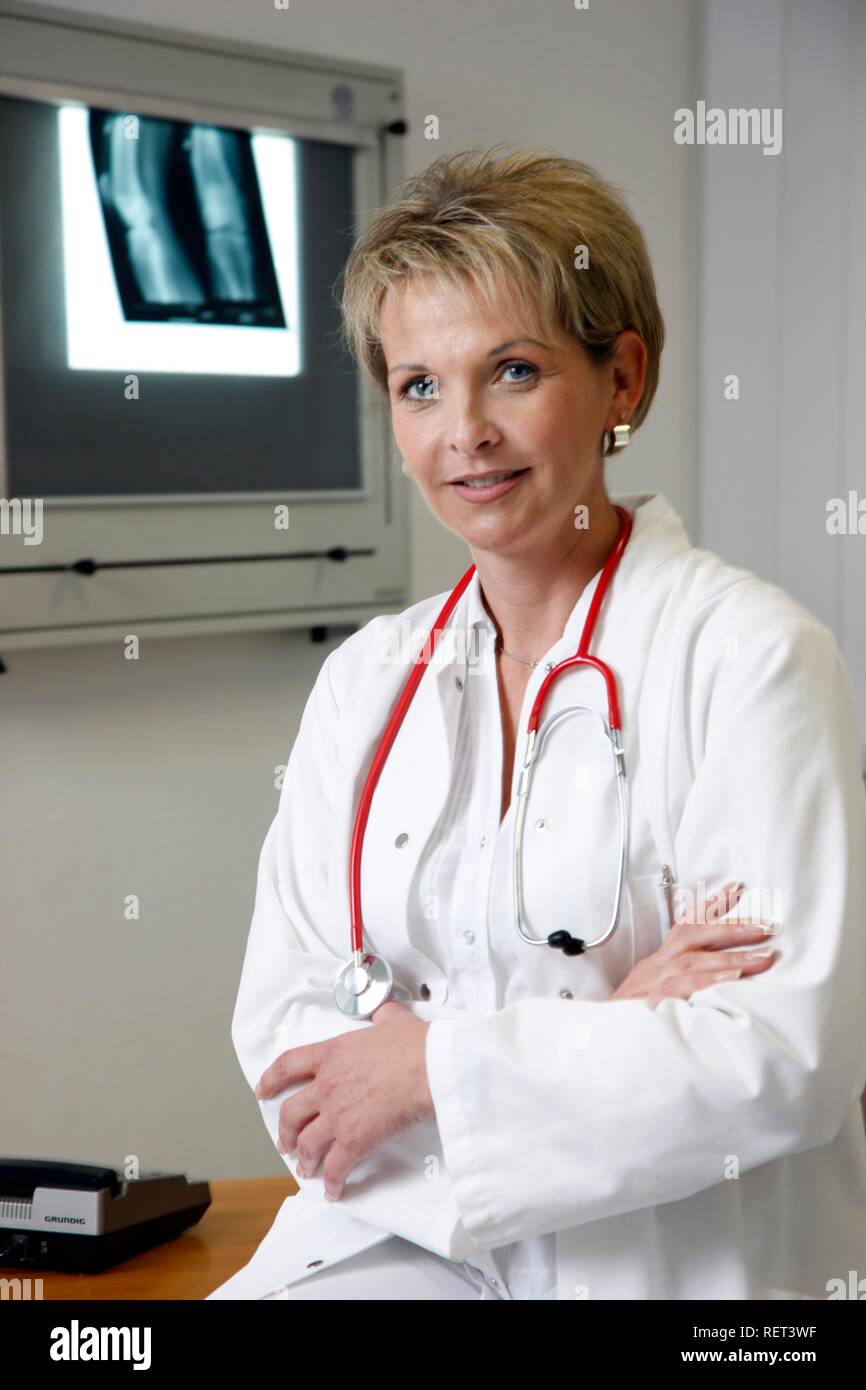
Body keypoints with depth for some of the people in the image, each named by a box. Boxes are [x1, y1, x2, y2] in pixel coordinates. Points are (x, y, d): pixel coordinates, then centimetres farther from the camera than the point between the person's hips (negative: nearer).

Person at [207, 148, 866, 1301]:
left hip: (662, 1259, -3)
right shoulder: (365, 680, 10)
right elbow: (280, 1027, 3)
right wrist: (590, 1033, -12)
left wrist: (437, 1062, -11)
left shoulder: (753, 653, -6)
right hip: (400, 1234, 4)